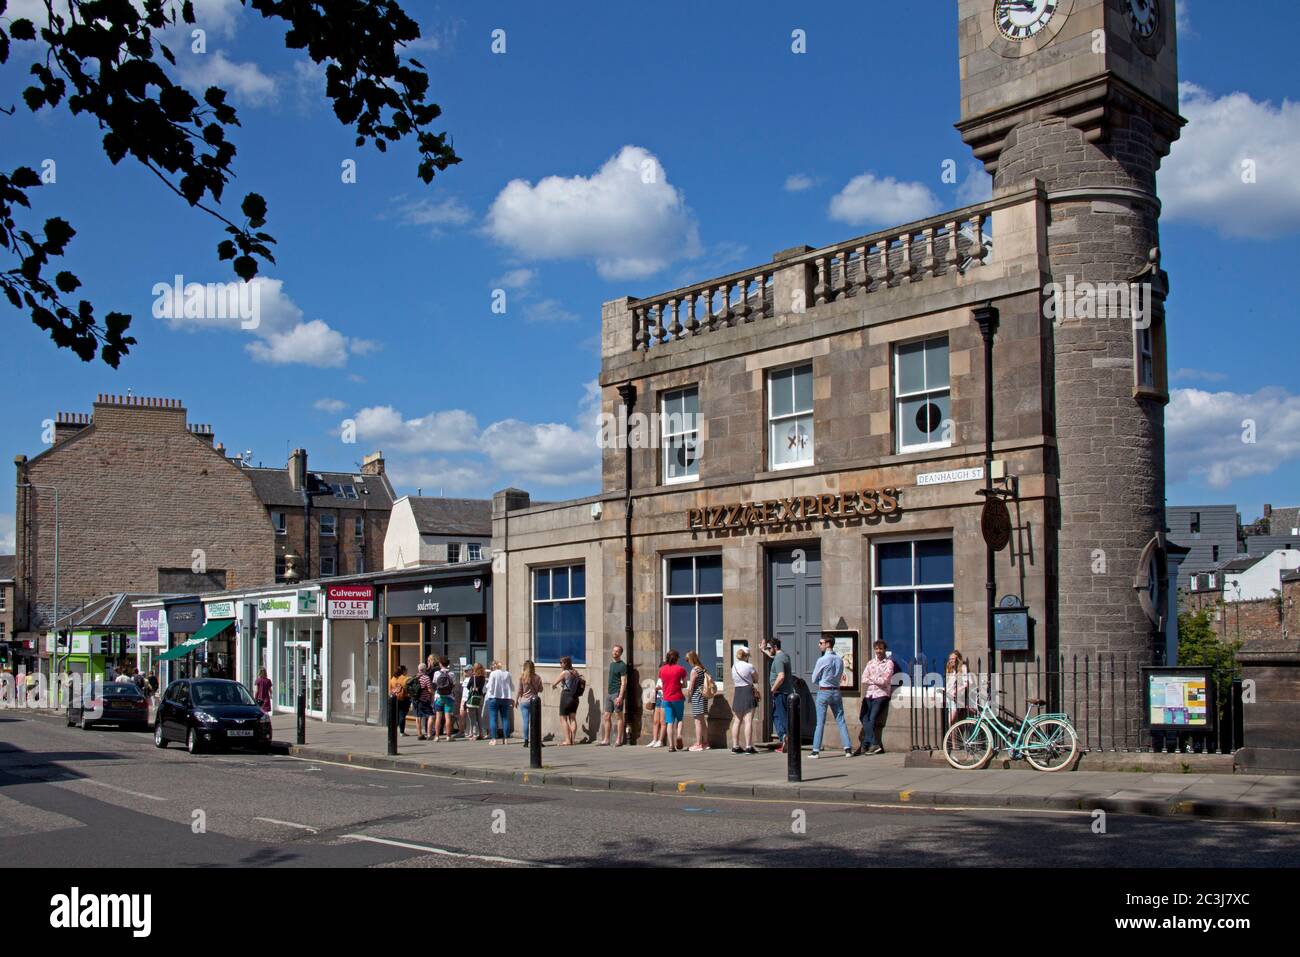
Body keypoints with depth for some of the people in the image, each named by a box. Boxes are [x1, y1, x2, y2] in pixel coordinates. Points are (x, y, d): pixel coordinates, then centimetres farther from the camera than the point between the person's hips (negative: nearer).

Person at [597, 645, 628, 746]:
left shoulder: (622, 665, -8)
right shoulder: (611, 664, 17)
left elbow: (624, 683, -13)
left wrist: (620, 696, -20)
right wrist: (607, 690, 15)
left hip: (617, 693, -8)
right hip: (609, 693, 8)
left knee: (618, 717, -3)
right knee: (606, 716, 6)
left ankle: (618, 740, 0)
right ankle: (606, 740, 10)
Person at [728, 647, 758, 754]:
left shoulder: (734, 667, 10)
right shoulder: (749, 666, -9)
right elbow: (756, 678, 2)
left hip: (737, 693, 6)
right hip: (748, 693, -6)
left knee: (737, 721, 10)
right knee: (748, 720, -6)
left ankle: (735, 746, 11)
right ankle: (748, 747, -9)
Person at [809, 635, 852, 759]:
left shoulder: (822, 660, -13)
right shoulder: (840, 660, 3)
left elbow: (814, 680, -5)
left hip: (823, 692, -5)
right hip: (836, 692, 5)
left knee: (820, 722, -2)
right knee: (841, 720, 7)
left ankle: (816, 750, 0)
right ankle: (847, 748, 2)